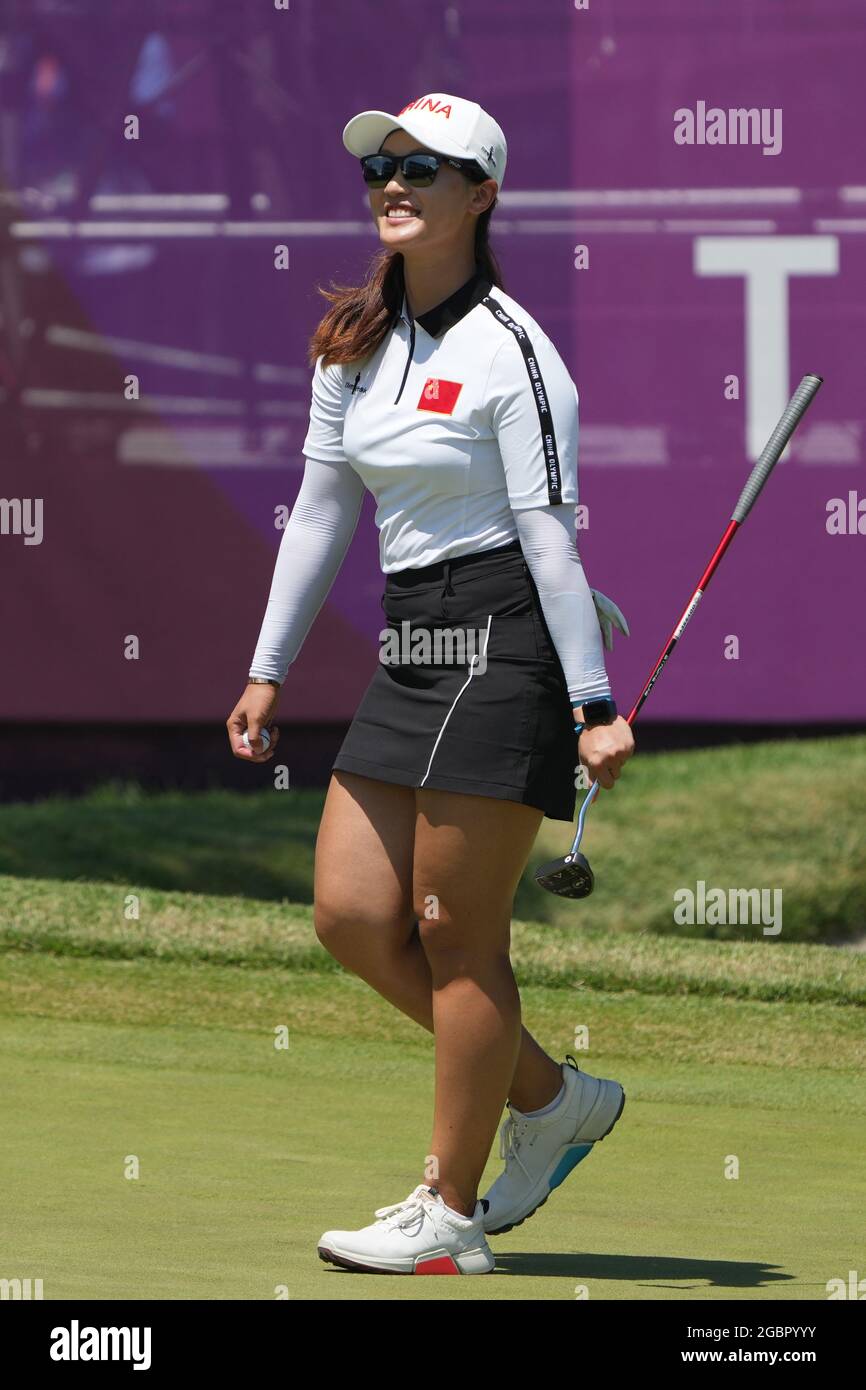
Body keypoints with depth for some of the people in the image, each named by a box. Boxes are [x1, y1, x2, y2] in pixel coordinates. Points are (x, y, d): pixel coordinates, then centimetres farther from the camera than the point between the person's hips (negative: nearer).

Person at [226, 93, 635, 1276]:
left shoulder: (512, 353, -11)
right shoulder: (355, 344, 12)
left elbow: (551, 532, -15)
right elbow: (321, 508, 18)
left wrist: (594, 707, -16)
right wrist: (268, 671, 18)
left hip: (506, 644, -8)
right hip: (411, 652, 8)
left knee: (456, 931, -5)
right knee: (350, 916, 2)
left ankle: (448, 1220, 4)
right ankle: (551, 1099, 20)